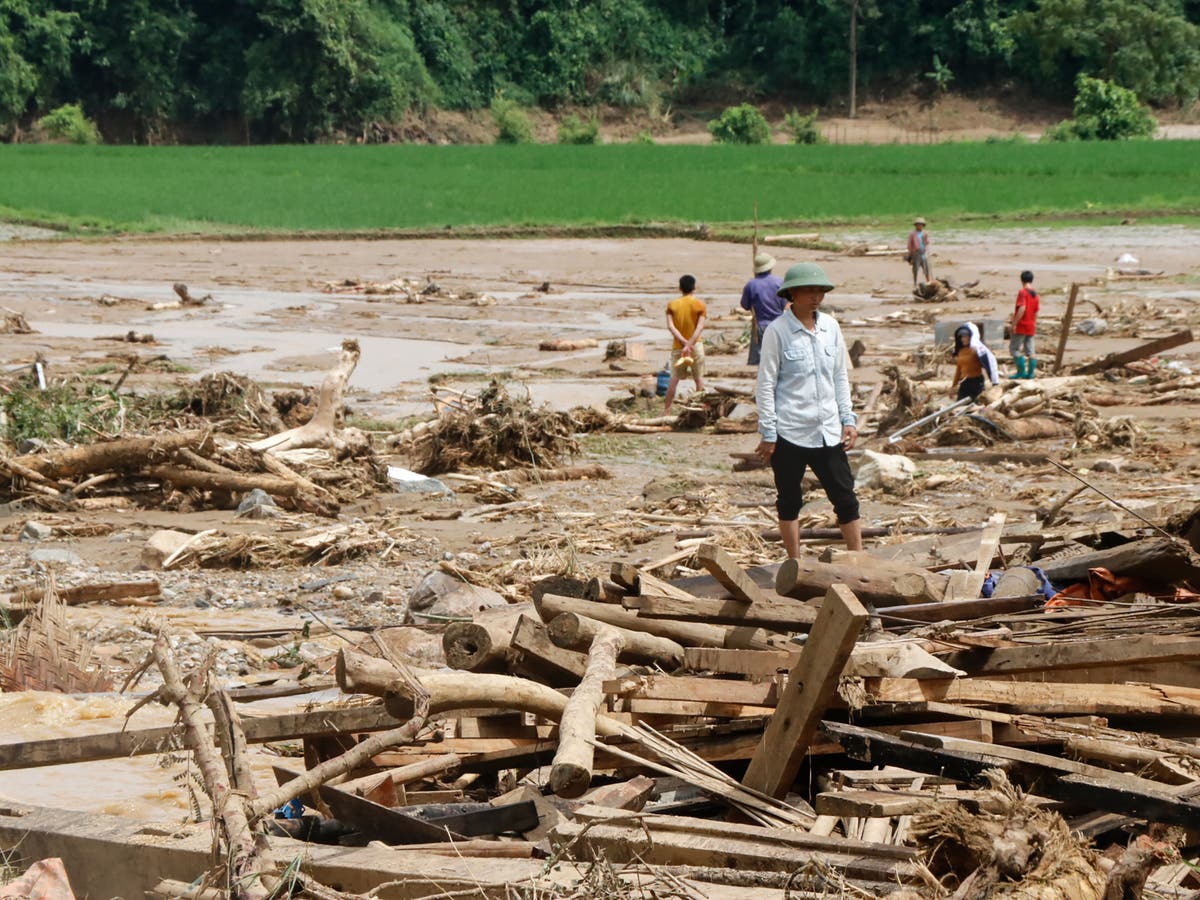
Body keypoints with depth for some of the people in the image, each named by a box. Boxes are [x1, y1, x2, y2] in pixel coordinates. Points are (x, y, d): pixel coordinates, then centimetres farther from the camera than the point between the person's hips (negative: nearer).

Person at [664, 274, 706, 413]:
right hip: (696, 345, -1)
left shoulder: (672, 305, 0)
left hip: (678, 347, 1)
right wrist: (689, 344, -20)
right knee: (699, 378, 9)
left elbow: (670, 326, -10)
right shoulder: (700, 304, -5)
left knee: (674, 378, 7)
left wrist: (684, 342, -15)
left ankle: (667, 408, 8)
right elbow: (700, 327, -16)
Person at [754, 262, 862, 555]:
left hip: (828, 431, 4)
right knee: (789, 500, 6)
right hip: (790, 432, -4)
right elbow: (766, 383, -6)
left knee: (846, 497, 3)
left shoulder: (830, 327, 7)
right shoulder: (777, 331, -8)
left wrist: (848, 419, 8)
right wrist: (768, 434, -9)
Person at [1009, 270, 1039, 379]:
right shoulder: (1035, 294, 8)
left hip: (1021, 326, -7)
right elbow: (1036, 312, 13)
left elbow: (1022, 309, -24)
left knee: (1014, 348, 0)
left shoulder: (1022, 292, -13)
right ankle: (1031, 372, 7)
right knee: (1030, 351, 8)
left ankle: (1021, 371, -6)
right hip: (1031, 326, 7)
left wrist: (1014, 323, -21)